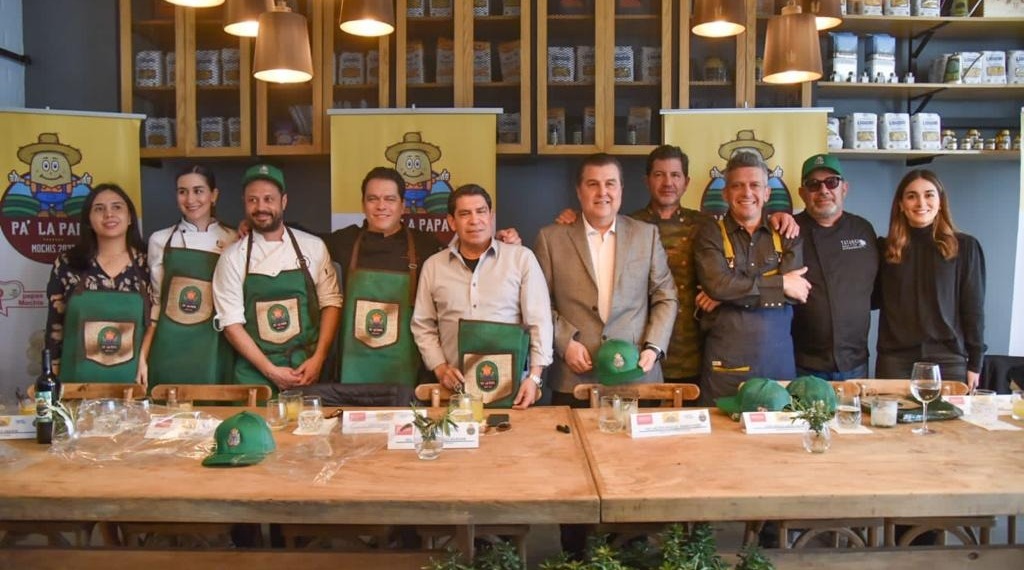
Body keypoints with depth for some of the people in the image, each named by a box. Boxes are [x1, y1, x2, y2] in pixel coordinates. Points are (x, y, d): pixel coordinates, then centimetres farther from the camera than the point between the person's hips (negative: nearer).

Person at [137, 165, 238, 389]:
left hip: (213, 353, -1)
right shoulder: (160, 240, 5)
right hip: (168, 351, 1)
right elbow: (154, 302, 7)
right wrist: (142, 356, 3)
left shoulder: (232, 241, 1)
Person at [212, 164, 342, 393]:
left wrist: (318, 359, -8)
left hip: (307, 371, 1)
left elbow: (331, 302, 2)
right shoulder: (233, 257, -3)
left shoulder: (313, 247, -1)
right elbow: (231, 323, -5)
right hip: (255, 374, 0)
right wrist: (270, 371, -11)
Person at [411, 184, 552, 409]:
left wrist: (535, 377, -11)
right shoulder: (433, 266, 7)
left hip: (512, 387, -1)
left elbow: (539, 320, -4)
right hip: (456, 389, 2)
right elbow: (423, 326, 12)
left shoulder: (522, 258, 0)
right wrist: (440, 368, -1)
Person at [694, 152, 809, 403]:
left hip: (778, 357, 2)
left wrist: (736, 291, -11)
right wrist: (780, 284, -8)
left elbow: (794, 292, -5)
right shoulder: (710, 235, 2)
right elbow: (717, 285, -15)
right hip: (725, 361, -2)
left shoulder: (786, 234, 9)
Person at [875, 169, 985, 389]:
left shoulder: (964, 246, 1)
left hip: (949, 359, -1)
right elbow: (874, 299, 7)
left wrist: (974, 363, 0)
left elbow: (973, 309, 2)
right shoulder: (885, 248, 5)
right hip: (895, 360, 1)